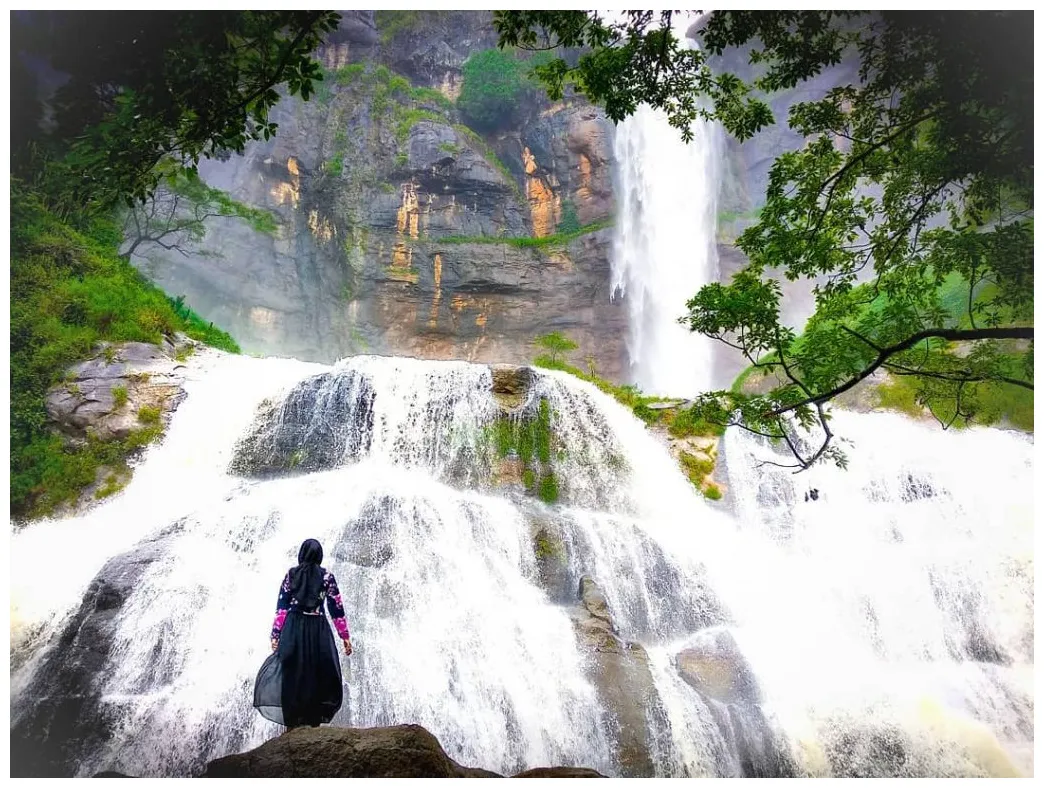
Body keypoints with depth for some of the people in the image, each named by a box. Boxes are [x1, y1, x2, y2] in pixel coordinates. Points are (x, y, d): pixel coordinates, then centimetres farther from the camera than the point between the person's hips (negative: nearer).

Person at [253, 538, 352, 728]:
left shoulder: (291, 574, 5)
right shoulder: (327, 577, 3)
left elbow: (281, 607, 1)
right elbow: (337, 608, 4)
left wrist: (275, 634, 3)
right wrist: (345, 636, 9)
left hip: (293, 628, 0)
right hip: (318, 629, 0)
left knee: (291, 675, 5)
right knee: (320, 675, 7)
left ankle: (293, 721, 2)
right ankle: (314, 719, 5)